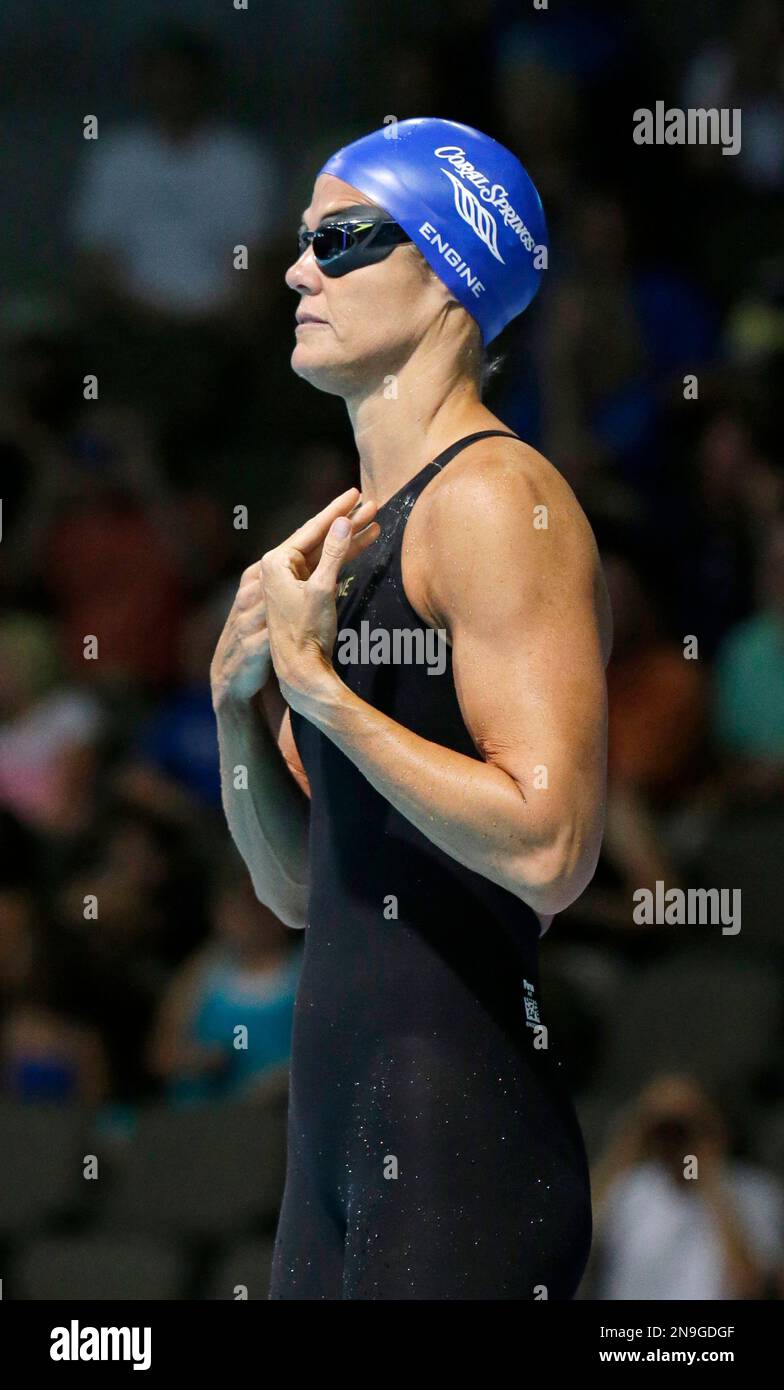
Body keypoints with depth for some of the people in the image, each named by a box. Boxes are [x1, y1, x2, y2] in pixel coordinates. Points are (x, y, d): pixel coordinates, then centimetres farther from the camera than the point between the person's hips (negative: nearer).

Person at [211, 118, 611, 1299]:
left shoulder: (496, 502, -10)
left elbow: (550, 849, -21)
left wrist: (315, 682, -15)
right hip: (338, 1130, 9)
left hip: (462, 1139, -9)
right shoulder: (349, 537, 17)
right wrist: (240, 701, 3)